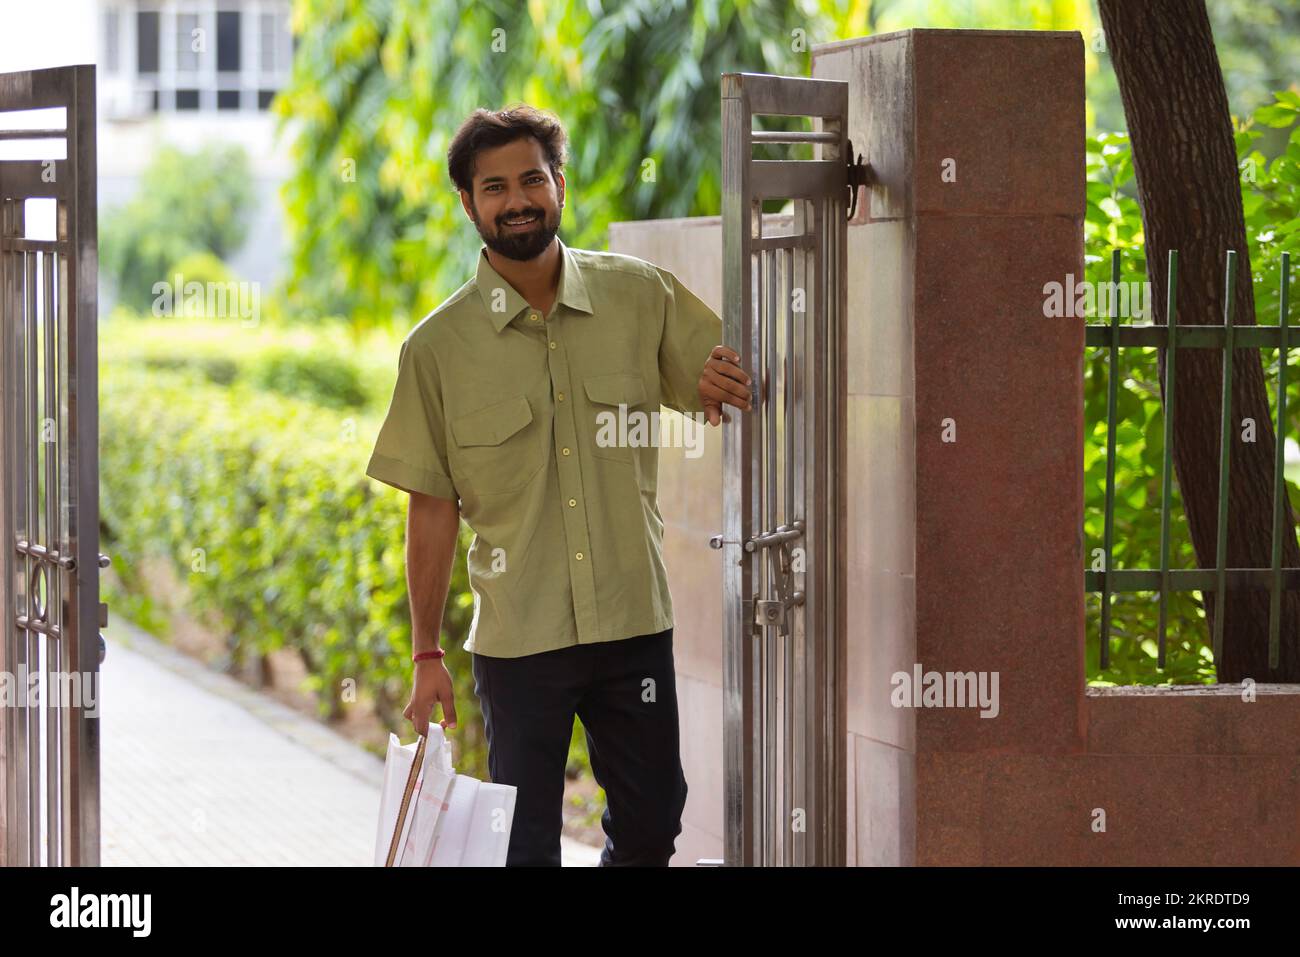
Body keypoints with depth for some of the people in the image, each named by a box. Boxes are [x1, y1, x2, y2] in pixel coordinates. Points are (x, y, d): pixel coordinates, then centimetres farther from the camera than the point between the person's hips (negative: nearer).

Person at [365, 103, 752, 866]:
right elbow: (432, 507, 0)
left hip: (635, 622, 2)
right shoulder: (439, 346, -3)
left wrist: (723, 381, -13)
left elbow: (733, 388, 12)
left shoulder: (641, 296, 0)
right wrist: (427, 656, -1)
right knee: (525, 843, 4)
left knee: (651, 825, 11)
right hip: (517, 634, -2)